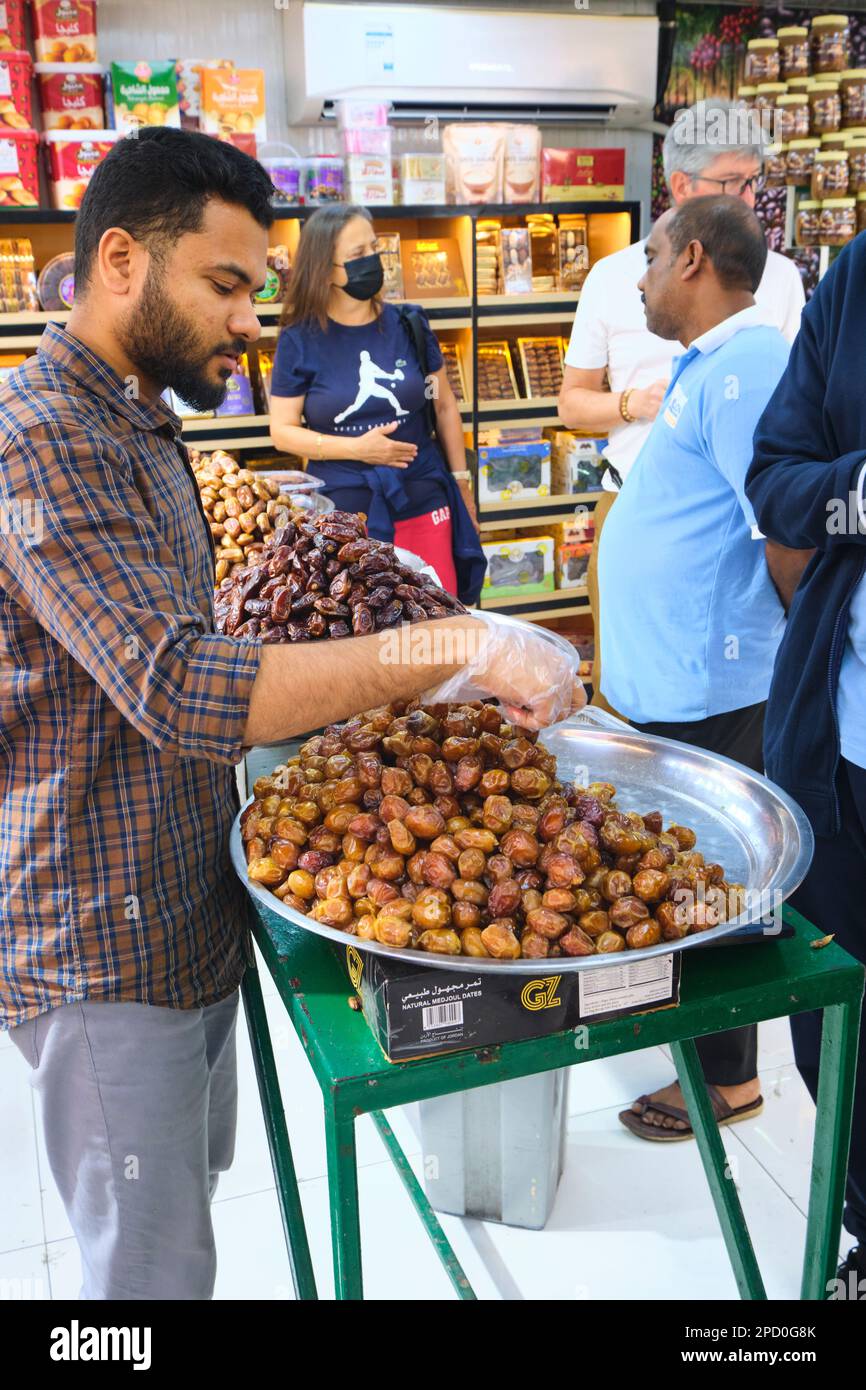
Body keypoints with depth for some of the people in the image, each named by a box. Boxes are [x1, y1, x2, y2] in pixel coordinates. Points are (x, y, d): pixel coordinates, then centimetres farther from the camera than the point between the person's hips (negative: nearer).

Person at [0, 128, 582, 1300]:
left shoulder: (133, 424, 12)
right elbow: (183, 691, -33)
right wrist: (457, 648, -34)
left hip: (183, 912, 10)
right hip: (108, 949, -9)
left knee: (189, 1190, 25)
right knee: (153, 1263, 7)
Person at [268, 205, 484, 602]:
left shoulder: (407, 324, 5)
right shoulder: (300, 341, -2)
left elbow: (444, 405, 13)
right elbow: (282, 431, -2)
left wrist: (461, 481, 13)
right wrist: (356, 449, -13)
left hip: (423, 505, 2)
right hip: (342, 511, -2)